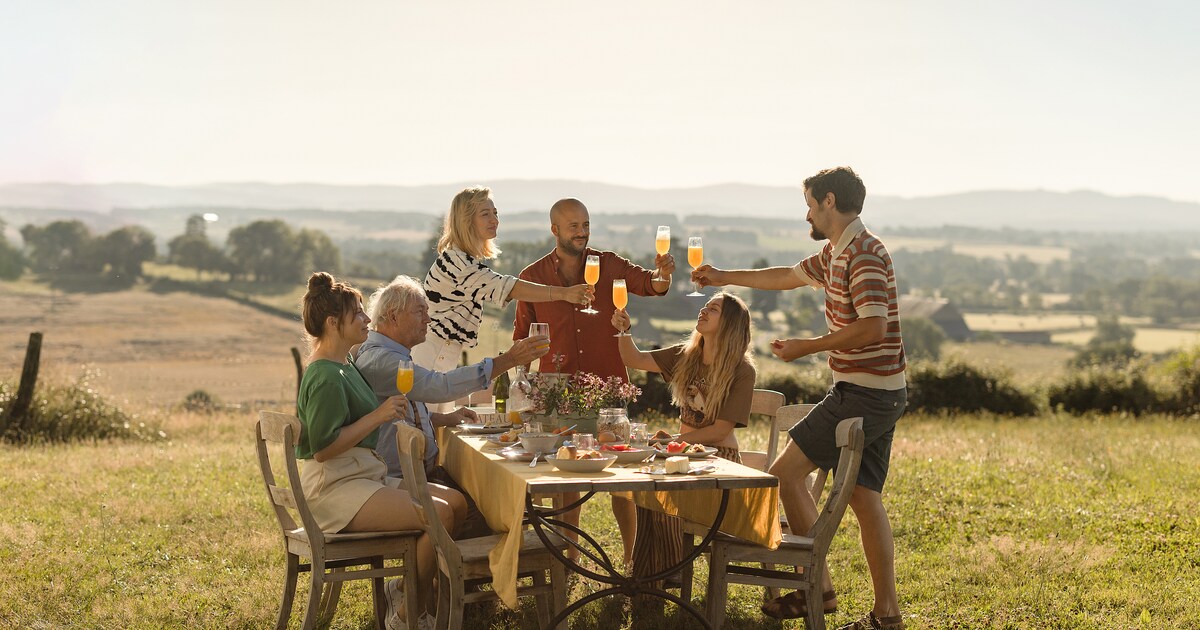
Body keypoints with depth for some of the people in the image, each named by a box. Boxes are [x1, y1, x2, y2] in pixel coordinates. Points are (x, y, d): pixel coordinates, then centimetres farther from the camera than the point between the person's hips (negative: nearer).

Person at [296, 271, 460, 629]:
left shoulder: (345, 366, 16)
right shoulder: (325, 377, -17)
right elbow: (322, 449, -23)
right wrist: (377, 416, -22)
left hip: (366, 476, 10)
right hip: (334, 490, -10)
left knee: (455, 501, -1)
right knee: (439, 514, -21)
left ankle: (408, 588, 7)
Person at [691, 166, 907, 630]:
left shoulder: (864, 254, -16)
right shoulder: (836, 253, 15)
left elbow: (873, 327, -26)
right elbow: (789, 276, 31)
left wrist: (807, 347, -18)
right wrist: (724, 277, 36)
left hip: (862, 394, -10)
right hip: (878, 395, 10)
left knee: (785, 473, -5)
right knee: (864, 497, 9)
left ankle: (818, 587, 1)